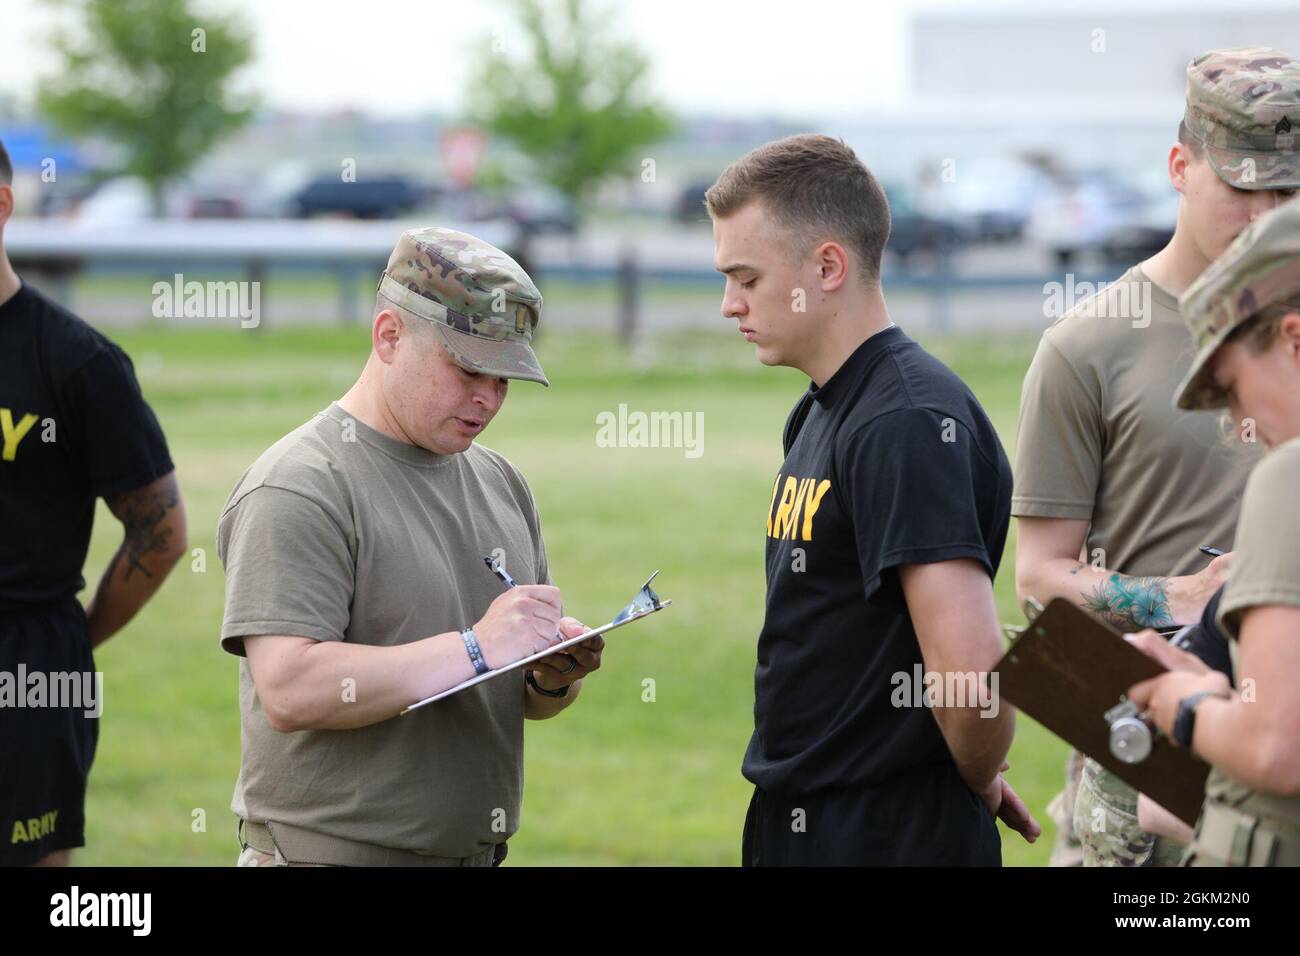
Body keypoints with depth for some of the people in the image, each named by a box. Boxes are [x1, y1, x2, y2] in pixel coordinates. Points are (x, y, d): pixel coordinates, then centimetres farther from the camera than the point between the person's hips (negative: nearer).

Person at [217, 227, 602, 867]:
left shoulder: (499, 482, 12)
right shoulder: (299, 488, -12)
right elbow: (289, 692, -23)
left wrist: (553, 678, -4)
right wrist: (476, 648, -22)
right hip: (331, 851, -7)